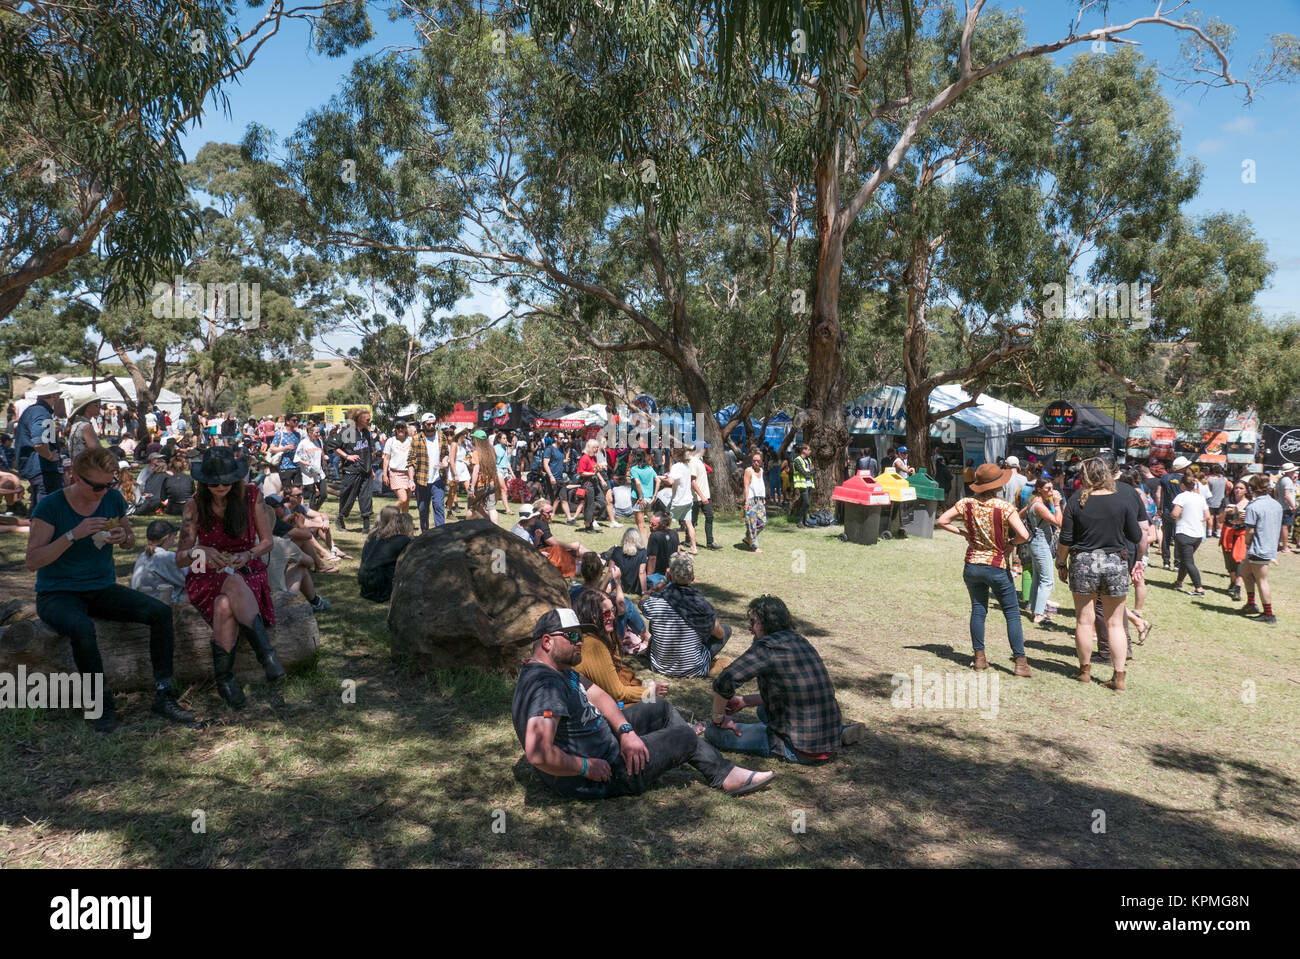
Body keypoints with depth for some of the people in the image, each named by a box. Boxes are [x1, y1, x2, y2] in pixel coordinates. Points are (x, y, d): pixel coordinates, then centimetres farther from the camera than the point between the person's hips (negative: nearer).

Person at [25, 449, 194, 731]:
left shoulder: (113, 499, 1)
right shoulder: (50, 506, -12)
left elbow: (131, 542, 15)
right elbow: (32, 561, -17)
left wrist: (124, 537, -10)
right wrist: (74, 535, -28)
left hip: (102, 589, 5)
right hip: (57, 594, -4)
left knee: (161, 612, -19)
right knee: (82, 628, -38)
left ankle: (163, 694, -14)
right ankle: (102, 703, -17)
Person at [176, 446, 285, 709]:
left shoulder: (250, 496, -1)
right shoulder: (195, 506, -1)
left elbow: (267, 542, 4)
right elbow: (180, 558, -2)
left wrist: (248, 555, -17)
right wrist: (201, 552, -25)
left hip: (248, 571, 0)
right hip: (209, 576, 0)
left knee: (226, 606, -36)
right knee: (235, 585, -38)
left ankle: (224, 678, -28)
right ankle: (266, 654, -38)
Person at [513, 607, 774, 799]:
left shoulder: (559, 670, 4)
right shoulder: (547, 686, -31)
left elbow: (597, 695, 7)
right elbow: (537, 754, -41)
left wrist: (626, 731, -9)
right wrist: (587, 767, -28)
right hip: (604, 773, -11)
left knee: (661, 708, 19)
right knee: (685, 737, 3)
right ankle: (726, 776, 29)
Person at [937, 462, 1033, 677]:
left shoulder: (967, 504, -4)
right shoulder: (1004, 507, -15)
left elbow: (941, 521, -1)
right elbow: (1023, 535, -23)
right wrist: (1011, 542, -4)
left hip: (972, 565, 4)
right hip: (998, 568, -4)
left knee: (978, 610, 14)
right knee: (1012, 613, 5)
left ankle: (980, 658, 17)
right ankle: (1021, 662, 5)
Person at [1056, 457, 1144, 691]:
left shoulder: (1076, 502, -6)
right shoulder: (1123, 502, -5)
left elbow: (1066, 540, -5)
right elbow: (1136, 537, 2)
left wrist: (1061, 562, 9)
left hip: (1083, 563, -1)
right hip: (1116, 563, 1)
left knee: (1084, 620, 10)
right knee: (1115, 623, 8)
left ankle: (1085, 670, 20)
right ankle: (1119, 675, 8)